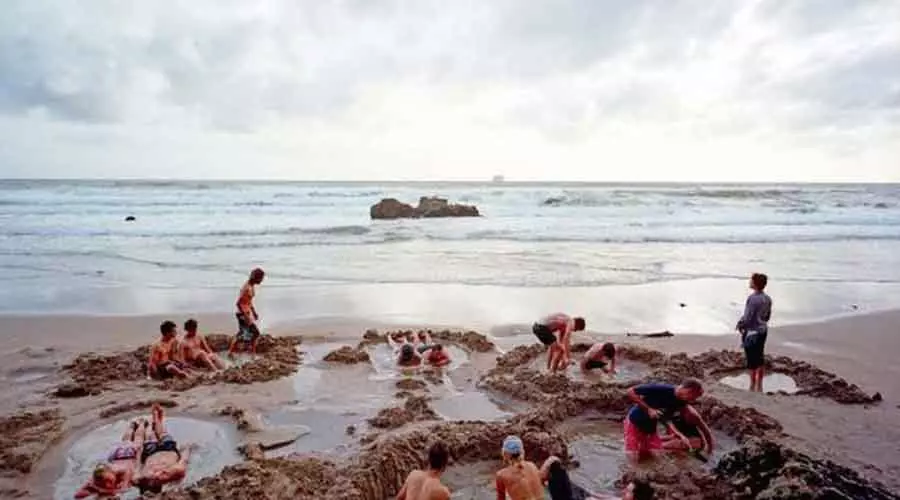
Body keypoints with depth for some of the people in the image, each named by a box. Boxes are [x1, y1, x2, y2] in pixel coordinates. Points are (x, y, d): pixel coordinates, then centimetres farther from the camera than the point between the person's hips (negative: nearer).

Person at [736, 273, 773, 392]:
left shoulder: (753, 298, -23)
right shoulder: (767, 299, 3)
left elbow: (747, 317, -20)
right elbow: (767, 316, 13)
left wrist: (740, 325, -3)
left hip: (752, 332, -8)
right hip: (763, 331, 8)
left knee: (752, 360, 3)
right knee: (760, 358, 15)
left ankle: (752, 386, 12)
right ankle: (759, 386, 24)